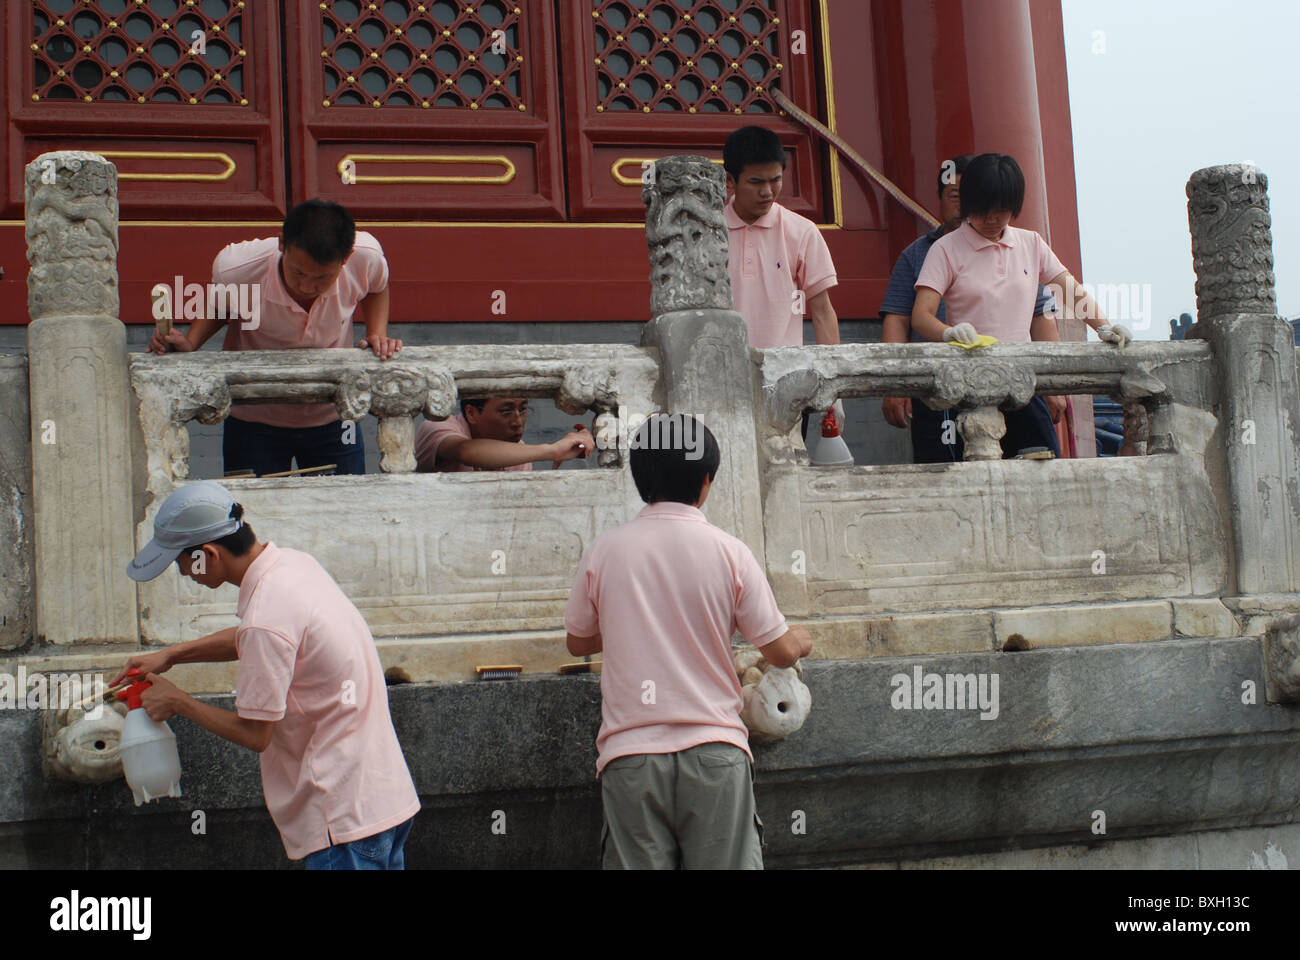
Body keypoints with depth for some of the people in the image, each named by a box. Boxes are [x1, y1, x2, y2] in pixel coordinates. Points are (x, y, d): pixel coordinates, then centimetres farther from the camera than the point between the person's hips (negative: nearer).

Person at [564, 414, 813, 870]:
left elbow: (578, 642, 16)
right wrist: (801, 641, 27)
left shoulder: (603, 551, 1)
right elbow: (780, 652, 4)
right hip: (715, 753, 0)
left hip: (631, 755, 1)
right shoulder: (728, 551, -2)